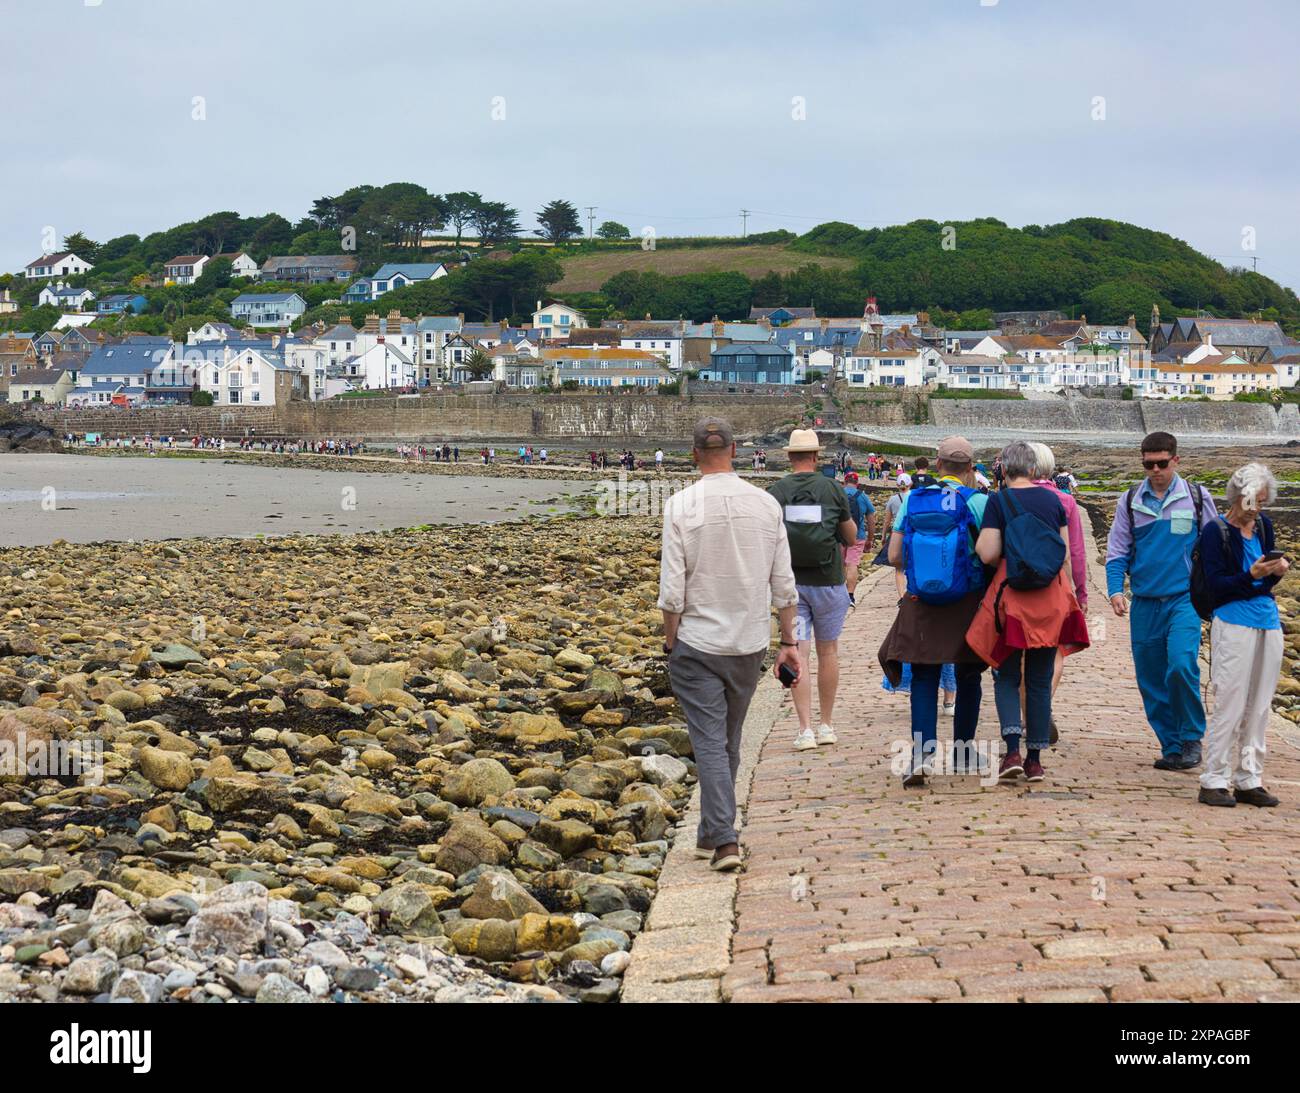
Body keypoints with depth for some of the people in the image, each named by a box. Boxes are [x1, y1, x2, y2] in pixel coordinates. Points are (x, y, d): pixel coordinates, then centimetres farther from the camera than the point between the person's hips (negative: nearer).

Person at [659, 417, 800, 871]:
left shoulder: (681, 505, -9)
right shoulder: (766, 504, 0)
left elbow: (672, 590, -10)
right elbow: (783, 584, 3)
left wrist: (670, 643, 2)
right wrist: (787, 642, 10)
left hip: (698, 644, -3)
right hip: (751, 643, 4)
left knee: (709, 742, -1)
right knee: (730, 740, 15)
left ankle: (724, 838, -9)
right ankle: (712, 832, 26)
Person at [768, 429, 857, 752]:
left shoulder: (775, 492, -4)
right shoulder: (833, 489, -3)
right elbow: (852, 538, 6)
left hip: (789, 582, 0)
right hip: (828, 581, 0)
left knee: (798, 654, -1)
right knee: (827, 651, 13)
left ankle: (805, 729, -7)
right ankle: (827, 725, 20)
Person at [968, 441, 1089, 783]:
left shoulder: (999, 501, -5)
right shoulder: (1052, 499, 6)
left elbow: (988, 554, -13)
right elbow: (1066, 553, 8)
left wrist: (979, 542, 9)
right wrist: (1066, 589, 20)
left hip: (1011, 594, -3)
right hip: (1052, 597, 3)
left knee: (1007, 676, 7)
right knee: (1040, 679, 10)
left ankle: (1013, 751, -11)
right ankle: (1035, 759, 10)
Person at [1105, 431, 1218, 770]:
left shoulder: (1197, 497, 4)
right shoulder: (1130, 502, 8)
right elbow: (1117, 551, 9)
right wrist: (1115, 590, -7)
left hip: (1184, 599, -3)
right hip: (1144, 603, 3)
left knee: (1181, 666, -22)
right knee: (1151, 680, 5)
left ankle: (1192, 738, -4)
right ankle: (1171, 747, 17)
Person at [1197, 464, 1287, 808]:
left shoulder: (1264, 526, 13)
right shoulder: (1216, 531, -5)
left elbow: (1266, 583, 15)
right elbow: (1216, 583, -11)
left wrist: (1277, 571, -6)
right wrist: (1251, 576, -23)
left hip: (1267, 622, 6)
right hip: (1233, 622, -6)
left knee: (1260, 707, 7)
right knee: (1230, 705, -7)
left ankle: (1249, 781, 13)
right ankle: (1213, 782, -1)